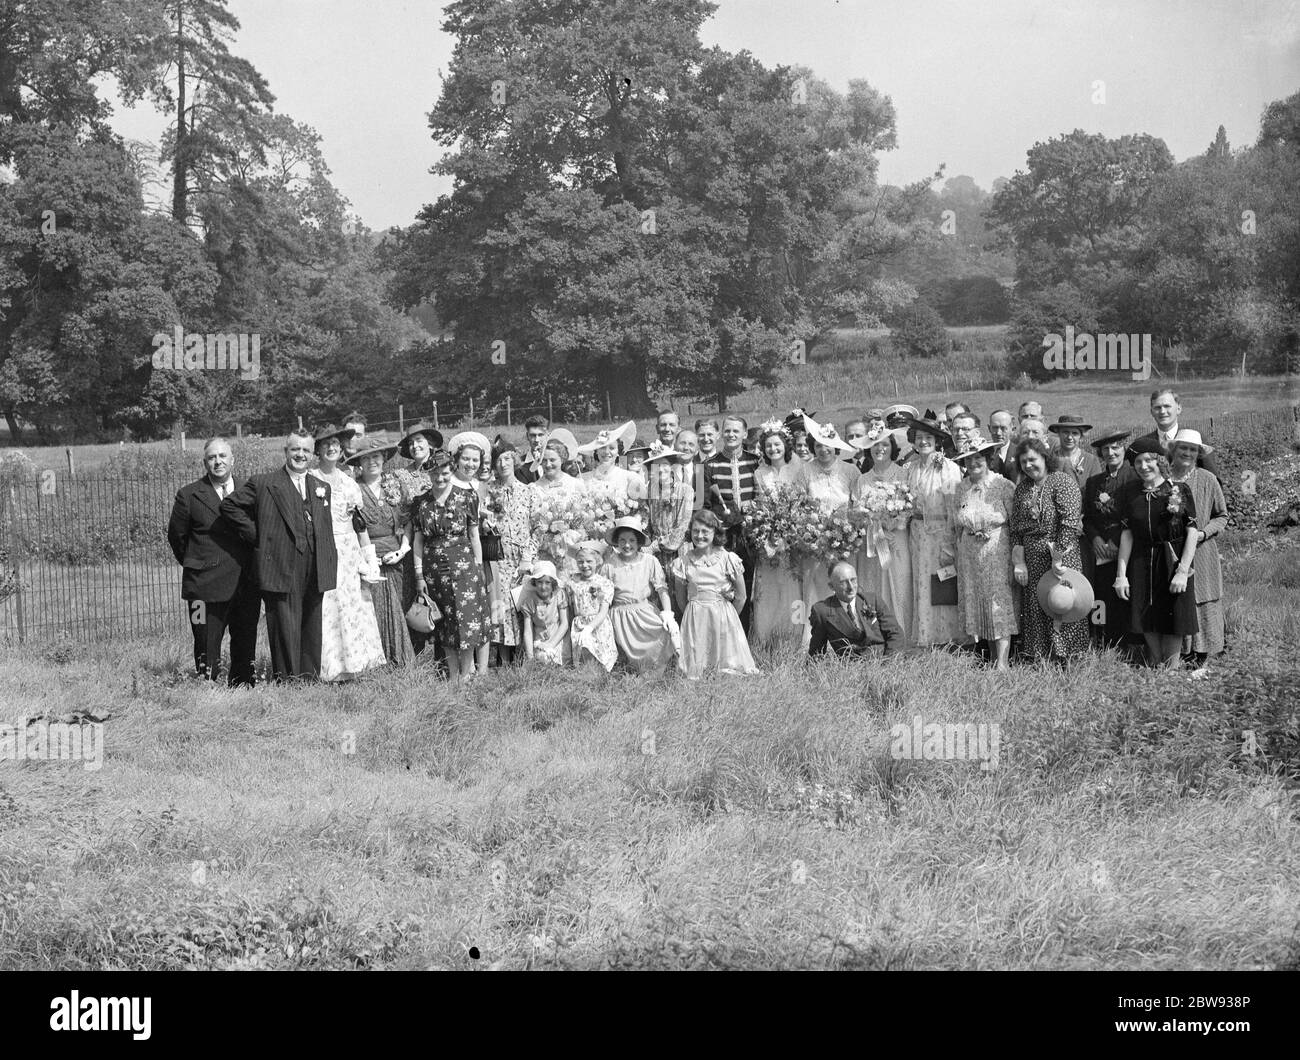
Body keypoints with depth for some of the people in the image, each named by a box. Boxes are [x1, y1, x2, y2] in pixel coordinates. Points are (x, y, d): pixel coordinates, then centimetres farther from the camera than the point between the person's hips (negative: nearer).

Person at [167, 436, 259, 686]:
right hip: (206, 585, -3)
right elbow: (176, 536, 7)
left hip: (246, 584, 3)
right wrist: (194, 565, 12)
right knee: (207, 646, -1)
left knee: (245, 645, 8)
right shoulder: (189, 495, -1)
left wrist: (253, 567, 12)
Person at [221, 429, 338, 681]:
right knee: (285, 633, -6)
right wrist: (256, 536, -4)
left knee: (312, 636, 8)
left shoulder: (322, 488, 17)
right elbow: (229, 506, 1)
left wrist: (330, 567, 11)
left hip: (314, 575, 5)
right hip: (280, 572, -5)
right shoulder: (262, 484, 1)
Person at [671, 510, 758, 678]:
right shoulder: (683, 562, 0)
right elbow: (681, 599, 10)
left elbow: (741, 597, 3)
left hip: (723, 615, -1)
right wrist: (694, 617, 10)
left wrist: (726, 617, 8)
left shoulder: (728, 559, -5)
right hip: (694, 619, 1)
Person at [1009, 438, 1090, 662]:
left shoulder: (1063, 481, -6)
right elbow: (1016, 529, 11)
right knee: (1034, 615, 5)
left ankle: (1065, 661, 0)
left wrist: (1058, 558, -18)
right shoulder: (1022, 488, 12)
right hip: (1031, 559, 5)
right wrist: (1019, 563, 2)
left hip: (1063, 555, -5)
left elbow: (1070, 524, -14)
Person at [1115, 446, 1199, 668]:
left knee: (1173, 625, -2)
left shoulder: (1180, 491, -3)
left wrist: (1183, 571, -13)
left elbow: (1192, 532, -6)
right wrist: (1121, 574, -1)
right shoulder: (1132, 496, 7)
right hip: (1142, 565, 3)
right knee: (1149, 625, 4)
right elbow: (1127, 535, 6)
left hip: (1173, 564, -3)